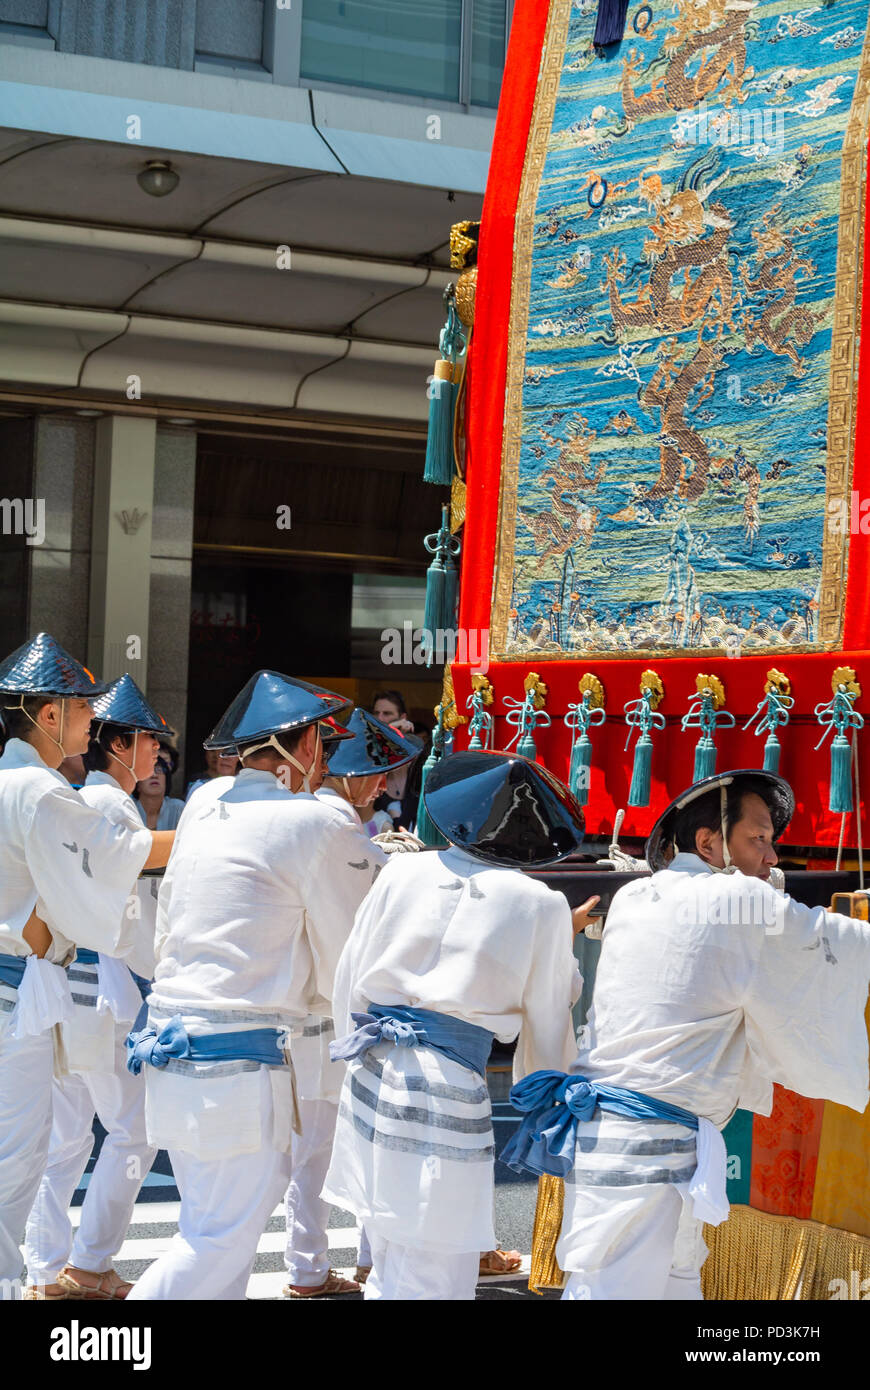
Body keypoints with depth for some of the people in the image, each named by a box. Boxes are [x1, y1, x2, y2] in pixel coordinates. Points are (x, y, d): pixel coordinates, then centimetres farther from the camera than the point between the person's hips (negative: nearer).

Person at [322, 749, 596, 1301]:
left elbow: (348, 983, 10)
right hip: (449, 1082, -5)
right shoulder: (541, 906, -4)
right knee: (434, 1281, 3)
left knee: (389, 1269, 18)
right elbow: (548, 1019, 5)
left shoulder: (402, 872, 4)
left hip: (371, 1069, 5)